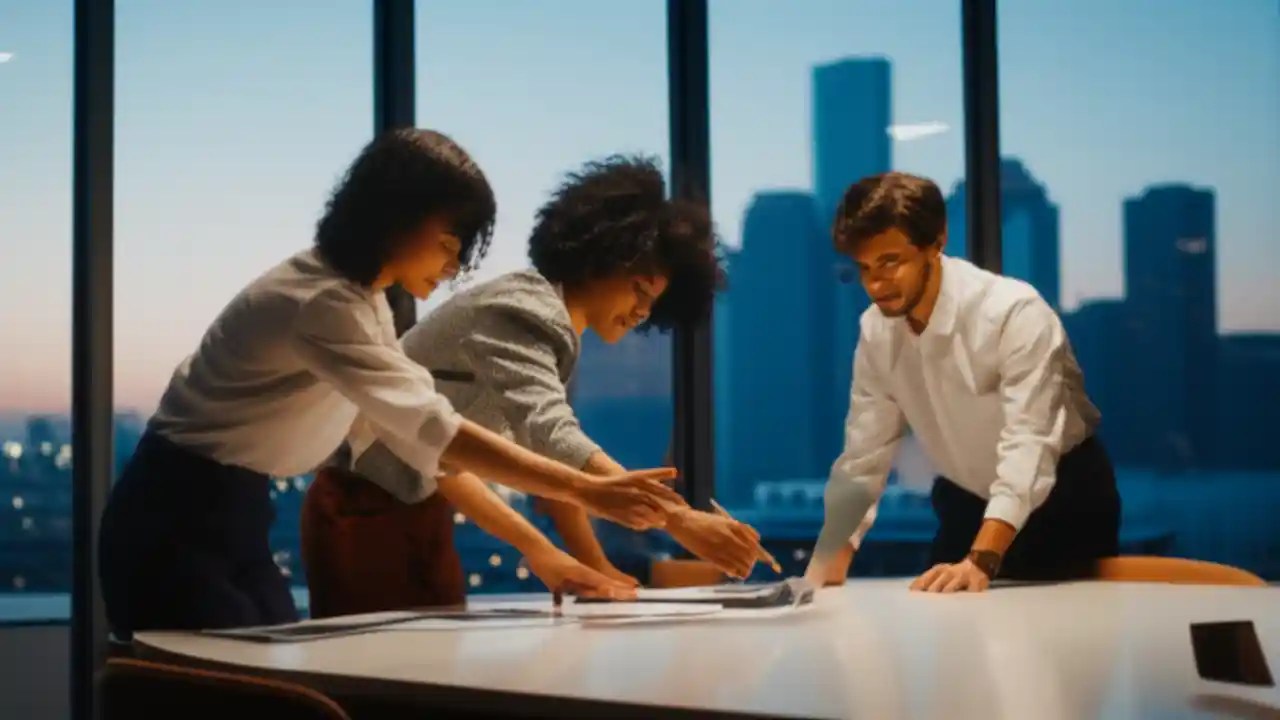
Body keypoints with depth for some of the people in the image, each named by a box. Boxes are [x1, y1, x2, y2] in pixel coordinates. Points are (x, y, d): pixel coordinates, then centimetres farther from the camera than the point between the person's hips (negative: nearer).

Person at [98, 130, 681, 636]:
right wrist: (587, 492, -33)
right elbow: (436, 431, -32)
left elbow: (421, 436, 5)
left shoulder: (363, 298, 6)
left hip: (235, 516, 9)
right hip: (174, 523, -9)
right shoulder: (322, 305, -26)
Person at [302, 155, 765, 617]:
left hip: (418, 517, 9)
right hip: (367, 516, -9)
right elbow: (553, 438, -39)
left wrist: (596, 565, -5)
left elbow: (549, 456, 7)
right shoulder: (522, 311, -22)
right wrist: (681, 521, -47)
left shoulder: (551, 325, 8)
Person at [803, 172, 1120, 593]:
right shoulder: (876, 330, -10)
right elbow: (863, 457, -6)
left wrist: (981, 561, -49)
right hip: (968, 501, 5)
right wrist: (824, 573, -14)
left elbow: (1028, 445, -37)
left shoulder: (1015, 312, -29)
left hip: (1063, 500, -5)